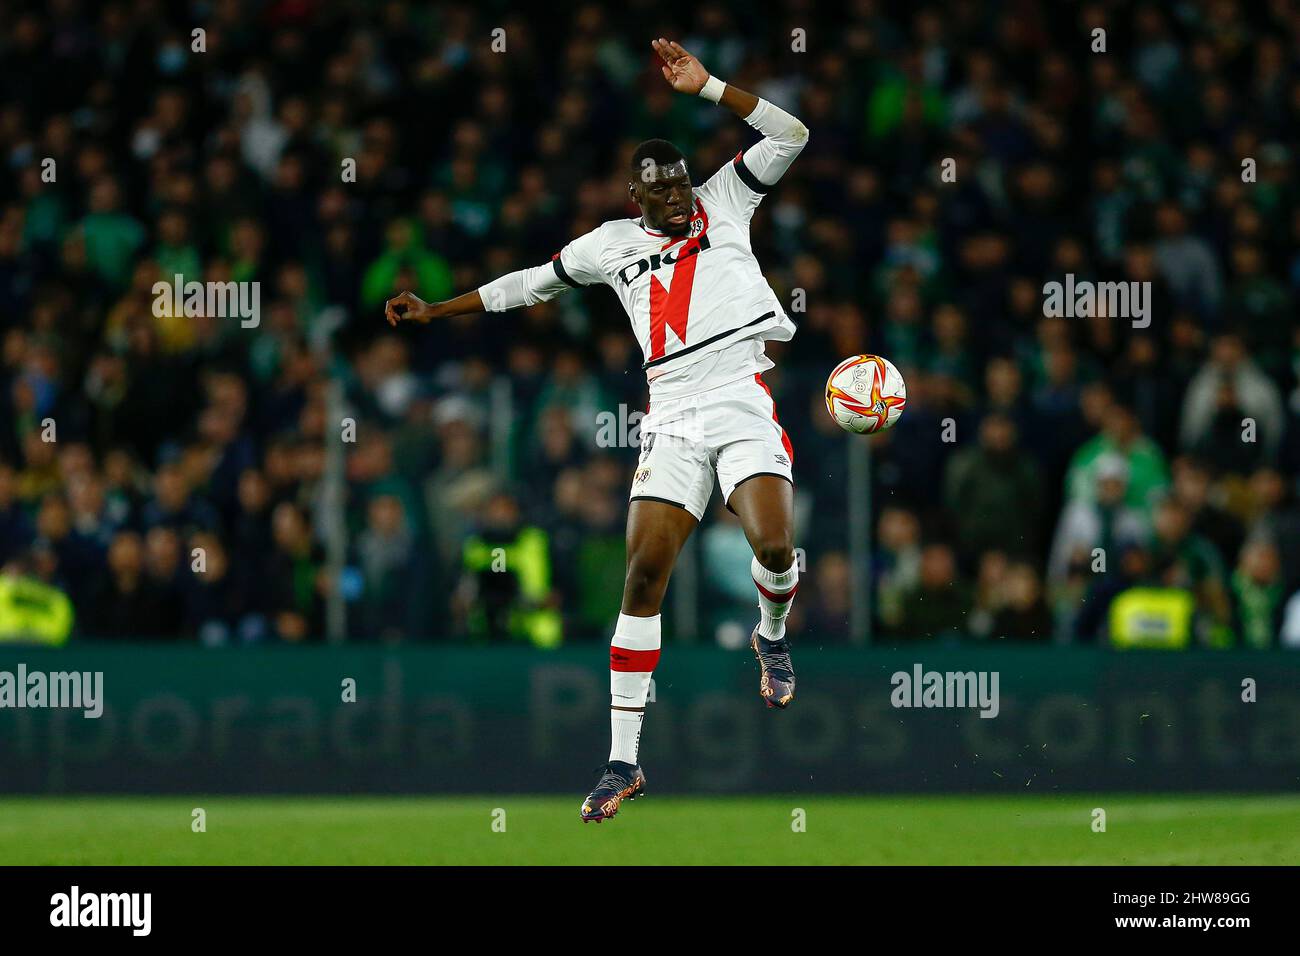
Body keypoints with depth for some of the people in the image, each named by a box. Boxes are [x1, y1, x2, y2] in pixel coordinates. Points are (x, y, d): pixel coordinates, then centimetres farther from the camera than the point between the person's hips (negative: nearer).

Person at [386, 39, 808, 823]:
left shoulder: (723, 202, 12)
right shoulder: (613, 244, 18)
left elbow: (790, 135, 4)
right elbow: (532, 283, 31)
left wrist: (706, 87, -4)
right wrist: (436, 310, 33)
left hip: (741, 400, -2)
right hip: (672, 415, 2)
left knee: (775, 546, -22)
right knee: (645, 573, -8)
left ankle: (772, 635, 17)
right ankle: (624, 763, -5)